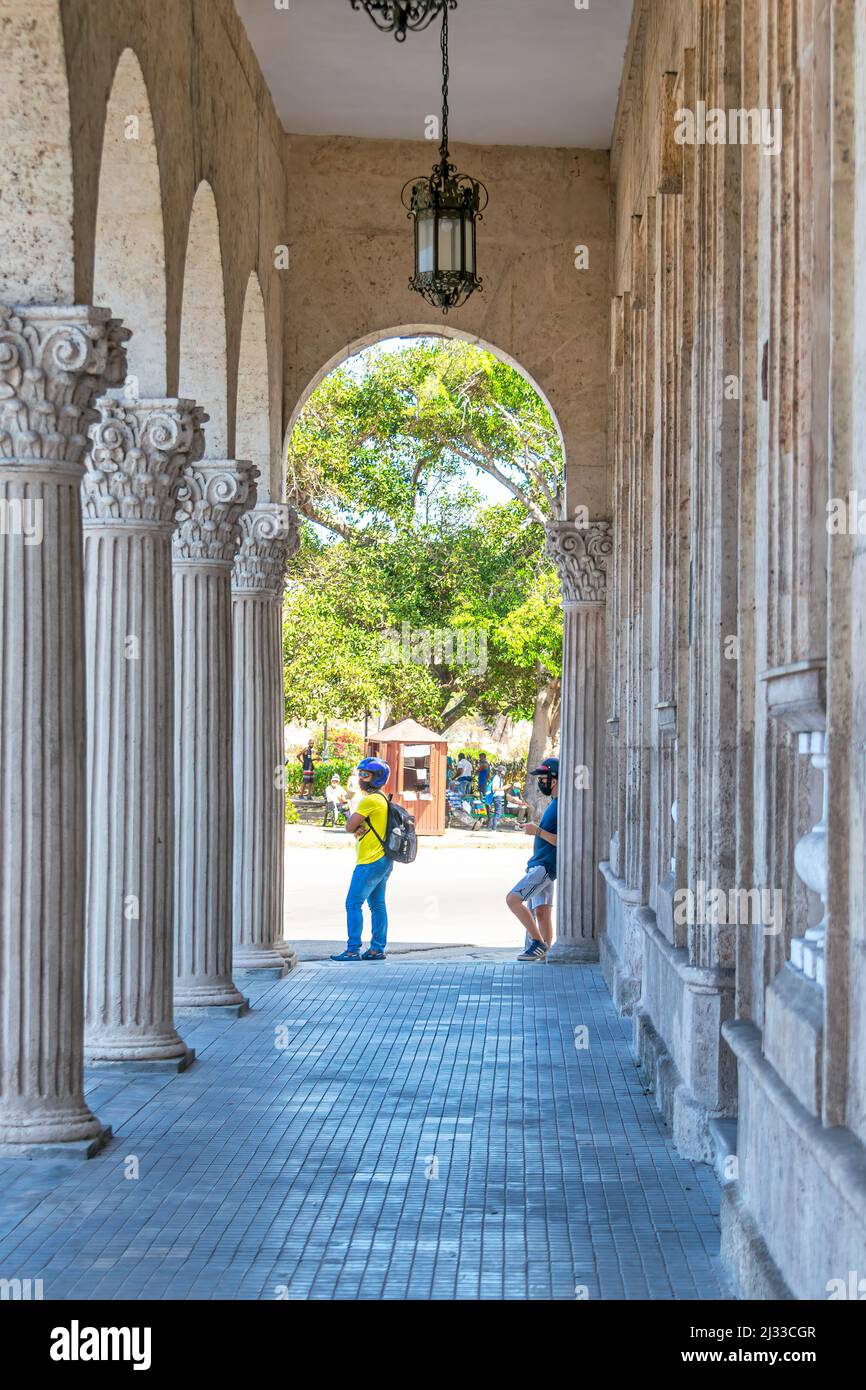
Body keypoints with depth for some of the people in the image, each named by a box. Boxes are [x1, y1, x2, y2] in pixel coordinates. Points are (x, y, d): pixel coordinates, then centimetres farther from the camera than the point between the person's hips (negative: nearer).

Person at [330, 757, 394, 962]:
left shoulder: (369, 800, -16)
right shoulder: (382, 799, 15)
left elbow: (350, 827, -13)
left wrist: (350, 816, 5)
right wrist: (359, 826, -7)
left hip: (371, 862, -10)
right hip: (383, 860, 10)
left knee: (353, 904, -6)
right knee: (377, 905, 12)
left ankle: (353, 950, -7)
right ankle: (377, 949, 14)